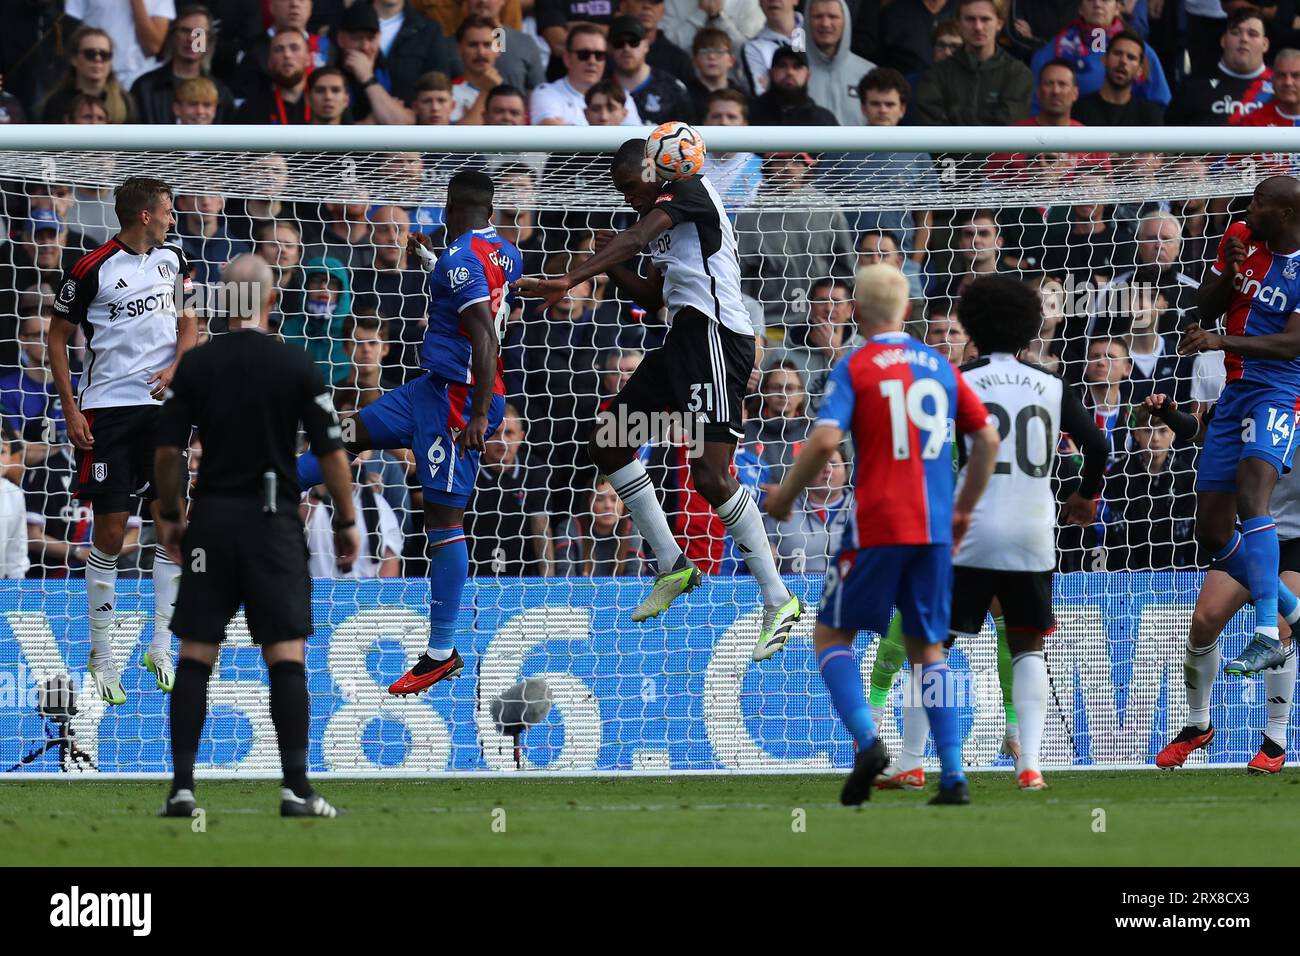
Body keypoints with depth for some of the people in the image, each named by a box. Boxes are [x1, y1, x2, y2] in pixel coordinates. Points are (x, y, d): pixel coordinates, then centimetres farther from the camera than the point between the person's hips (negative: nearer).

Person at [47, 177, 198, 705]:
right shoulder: (92, 270, -9)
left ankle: (161, 646, 6)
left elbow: (187, 320, 16)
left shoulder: (171, 259, 8)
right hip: (106, 409, -5)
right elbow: (57, 338, -1)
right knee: (110, 531, -4)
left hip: (160, 405, 5)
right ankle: (101, 656, 6)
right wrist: (71, 411, -7)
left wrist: (175, 366, -5)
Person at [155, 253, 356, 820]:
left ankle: (182, 786, 0)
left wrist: (169, 515, 14)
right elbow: (331, 452, -4)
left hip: (212, 518, 1)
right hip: (274, 519, -1)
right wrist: (346, 523, 6)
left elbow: (168, 450, 0)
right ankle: (296, 788, -8)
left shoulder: (196, 365, 0)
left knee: (195, 656, 5)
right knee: (286, 656, -2)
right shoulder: (296, 366, -4)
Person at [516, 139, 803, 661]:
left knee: (710, 475, -18)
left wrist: (571, 279, -34)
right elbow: (652, 298, 28)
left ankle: (778, 600, -12)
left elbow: (634, 239, -24)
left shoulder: (690, 190, -8)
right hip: (682, 341, 11)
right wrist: (610, 268, 9)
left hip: (716, 338, -11)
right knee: (607, 443, 11)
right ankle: (672, 566, 13)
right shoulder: (664, 217, 21)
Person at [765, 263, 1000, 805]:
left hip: (876, 526, -4)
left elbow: (825, 439, -15)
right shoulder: (940, 365, 11)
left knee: (832, 635, 8)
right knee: (927, 649, 12)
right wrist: (964, 509, 23)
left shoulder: (855, 367, -3)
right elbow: (987, 438, 12)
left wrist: (785, 496, 0)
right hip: (934, 529, 4)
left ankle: (867, 740, -15)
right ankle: (953, 776, 1)